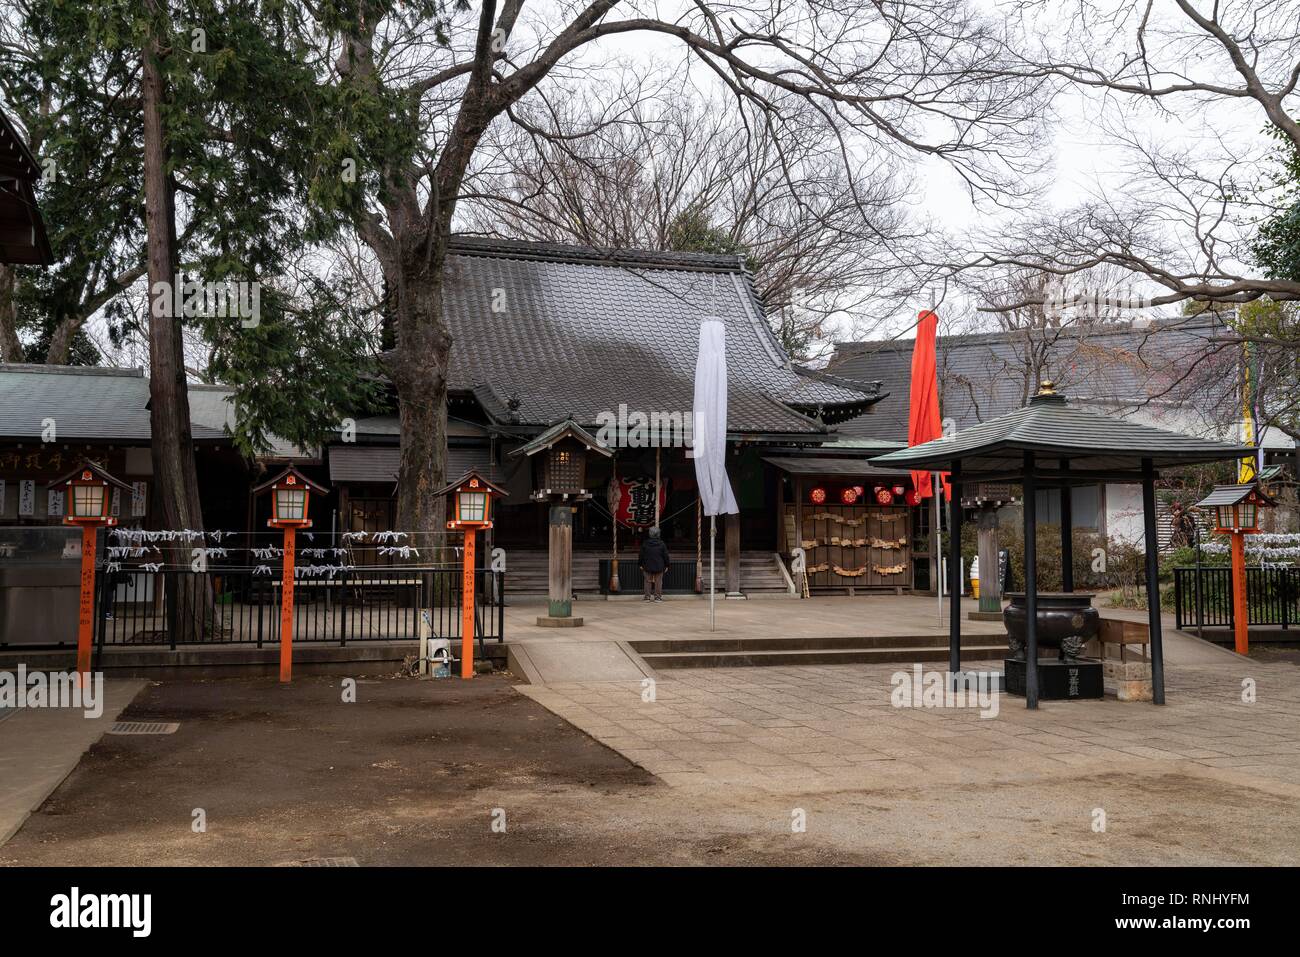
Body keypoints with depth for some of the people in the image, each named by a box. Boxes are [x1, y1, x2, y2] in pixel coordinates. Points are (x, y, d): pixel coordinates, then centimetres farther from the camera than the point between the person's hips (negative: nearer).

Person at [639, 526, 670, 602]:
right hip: (659, 567, -1)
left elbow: (641, 555, 2)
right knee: (658, 582, 6)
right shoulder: (661, 544, -5)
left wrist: (640, 564, 12)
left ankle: (647, 596, 9)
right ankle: (658, 597, 6)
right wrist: (666, 565, 9)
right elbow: (666, 556, 0)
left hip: (648, 567, 1)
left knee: (648, 582, 7)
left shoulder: (645, 543, -4)